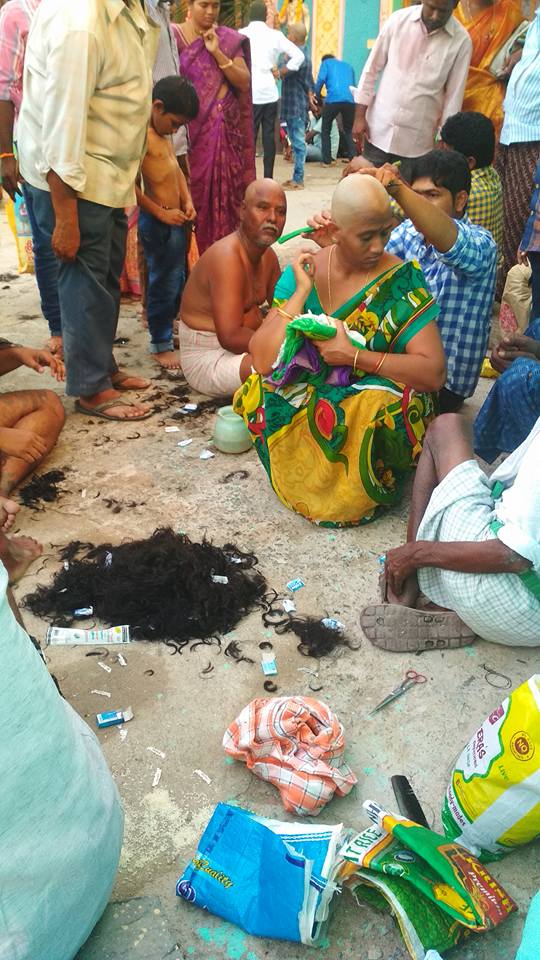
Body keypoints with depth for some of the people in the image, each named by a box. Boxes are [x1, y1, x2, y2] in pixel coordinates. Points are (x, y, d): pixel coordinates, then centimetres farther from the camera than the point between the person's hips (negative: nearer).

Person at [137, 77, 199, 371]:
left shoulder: (164, 134, 14)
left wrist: (187, 200, 8)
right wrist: (160, 213, -18)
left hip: (175, 218, 10)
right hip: (156, 222, -10)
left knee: (178, 280, 18)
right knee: (163, 283, -2)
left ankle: (169, 327, 34)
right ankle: (160, 345, 9)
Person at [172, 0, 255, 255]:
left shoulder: (229, 39, 11)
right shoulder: (174, 36, 3)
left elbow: (245, 83, 2)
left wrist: (217, 52, -7)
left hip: (226, 131, 3)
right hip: (191, 130, -2)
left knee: (224, 193, -1)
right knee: (191, 194, -6)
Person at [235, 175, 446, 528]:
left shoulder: (402, 281, -9)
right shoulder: (303, 272, -3)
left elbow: (434, 372, -18)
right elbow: (262, 359, -15)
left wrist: (355, 356, -23)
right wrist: (302, 291, -16)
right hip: (305, 403, 3)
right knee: (260, 389, -22)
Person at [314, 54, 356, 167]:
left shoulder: (326, 63, 19)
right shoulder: (348, 66, 31)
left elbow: (321, 80, 4)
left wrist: (317, 96, 17)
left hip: (333, 99, -3)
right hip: (350, 100, 3)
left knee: (326, 130, 13)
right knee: (349, 130, 17)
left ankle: (327, 161, 6)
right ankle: (353, 159, 2)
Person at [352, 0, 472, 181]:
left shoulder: (461, 41, -5)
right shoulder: (399, 19, -2)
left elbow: (454, 96, -2)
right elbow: (371, 69, 3)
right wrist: (360, 116, -2)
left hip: (418, 138, -1)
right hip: (379, 129, 1)